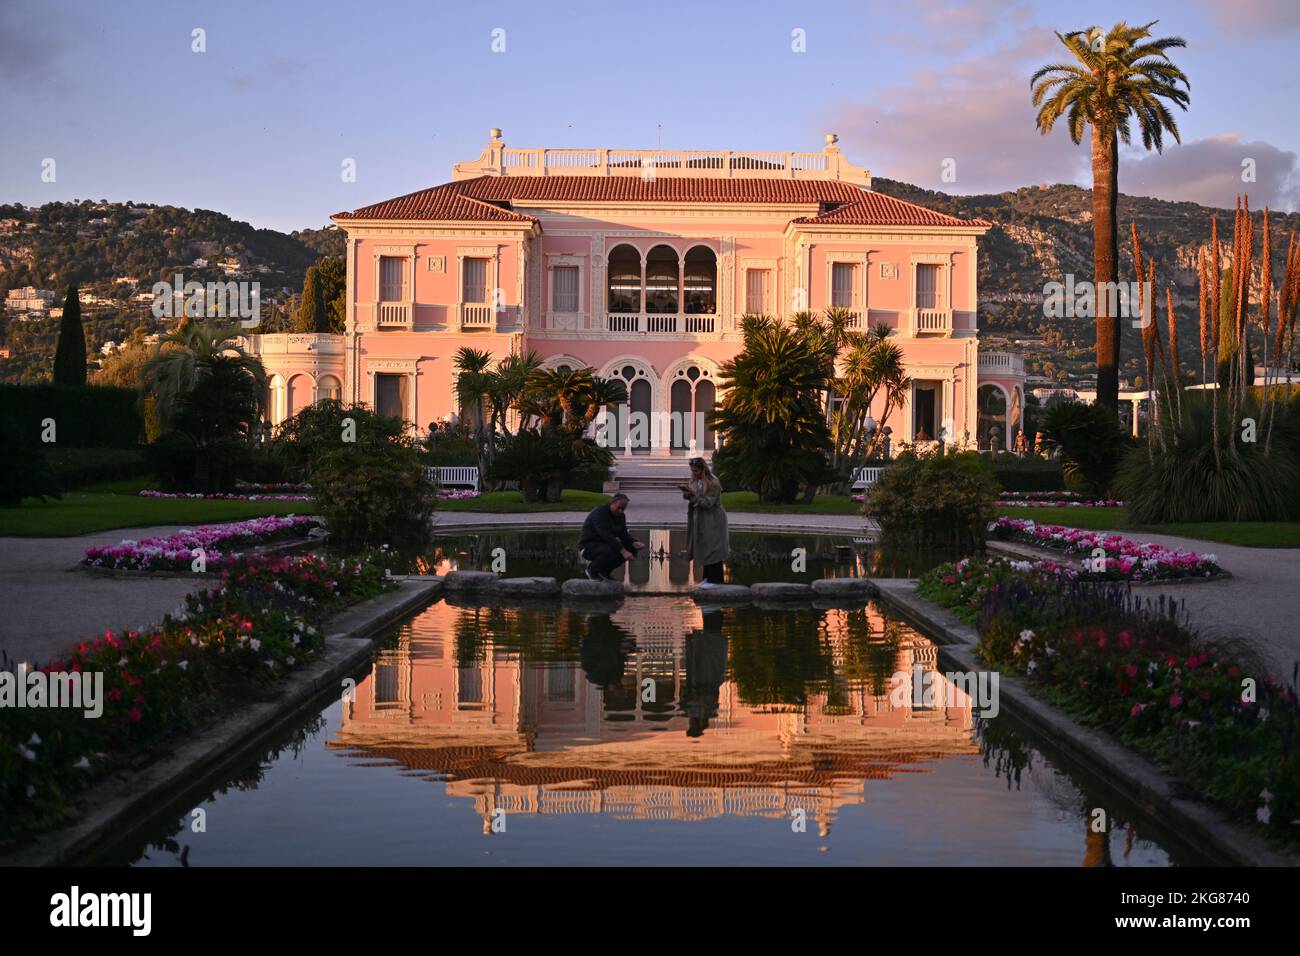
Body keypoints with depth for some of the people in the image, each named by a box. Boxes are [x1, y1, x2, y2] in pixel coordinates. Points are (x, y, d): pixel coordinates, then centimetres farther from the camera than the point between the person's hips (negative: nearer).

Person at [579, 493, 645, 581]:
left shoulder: (620, 516, 5)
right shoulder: (599, 513, -23)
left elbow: (624, 534, 5)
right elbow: (607, 535, -32)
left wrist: (634, 543, -18)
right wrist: (623, 551, -40)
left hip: (605, 544, 9)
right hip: (588, 546, -9)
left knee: (631, 549, -7)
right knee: (610, 552, -37)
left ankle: (604, 571, 6)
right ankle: (592, 568, -6)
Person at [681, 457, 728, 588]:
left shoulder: (713, 483, -18)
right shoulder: (694, 481, 5)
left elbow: (708, 503, -20)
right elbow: (693, 499, 8)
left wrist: (693, 495, -27)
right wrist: (687, 494, -12)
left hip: (712, 520, -8)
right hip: (700, 520, 8)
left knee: (712, 550, -5)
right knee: (703, 549, 12)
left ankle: (715, 580, 2)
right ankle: (708, 577, 22)